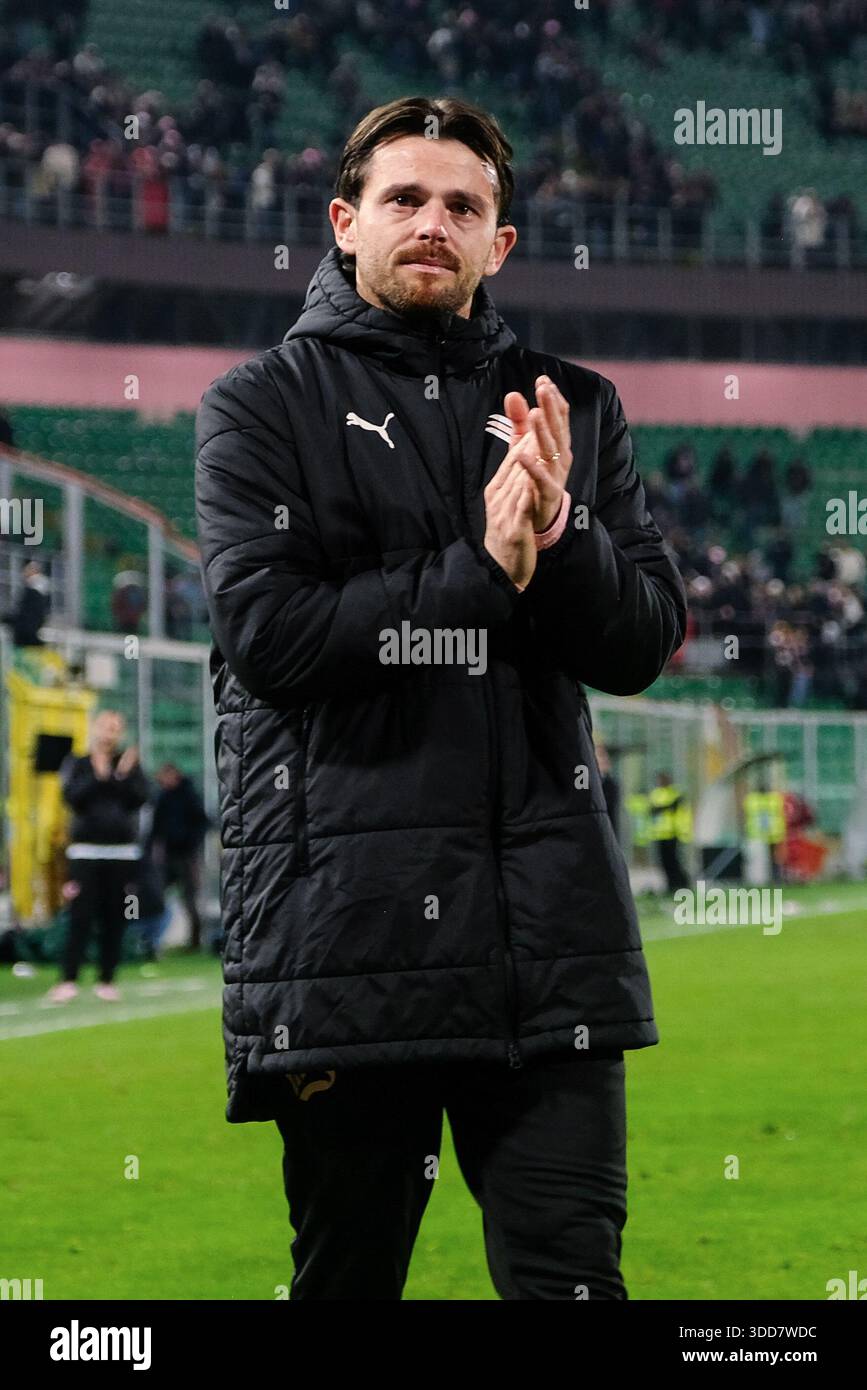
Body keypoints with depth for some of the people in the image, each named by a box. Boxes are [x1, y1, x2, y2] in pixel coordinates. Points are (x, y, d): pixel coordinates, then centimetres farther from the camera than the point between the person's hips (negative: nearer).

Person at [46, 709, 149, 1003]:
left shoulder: (129, 763, 10)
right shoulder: (77, 764, 7)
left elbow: (140, 798, -2)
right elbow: (72, 797, -8)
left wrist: (125, 776, -16)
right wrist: (98, 777, -18)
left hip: (122, 852, 2)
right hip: (86, 850, -2)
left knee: (114, 919, 0)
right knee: (81, 916, -10)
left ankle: (107, 980, 6)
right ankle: (67, 981, -12)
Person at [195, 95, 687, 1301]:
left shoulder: (573, 410, 15)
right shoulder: (264, 406, 6)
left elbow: (642, 644, 6)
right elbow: (263, 625, -9)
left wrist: (559, 533, -13)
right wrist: (480, 577, -12)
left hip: (548, 928, 2)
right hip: (345, 918, -2)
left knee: (570, 1274, -3)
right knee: (348, 1275, 8)